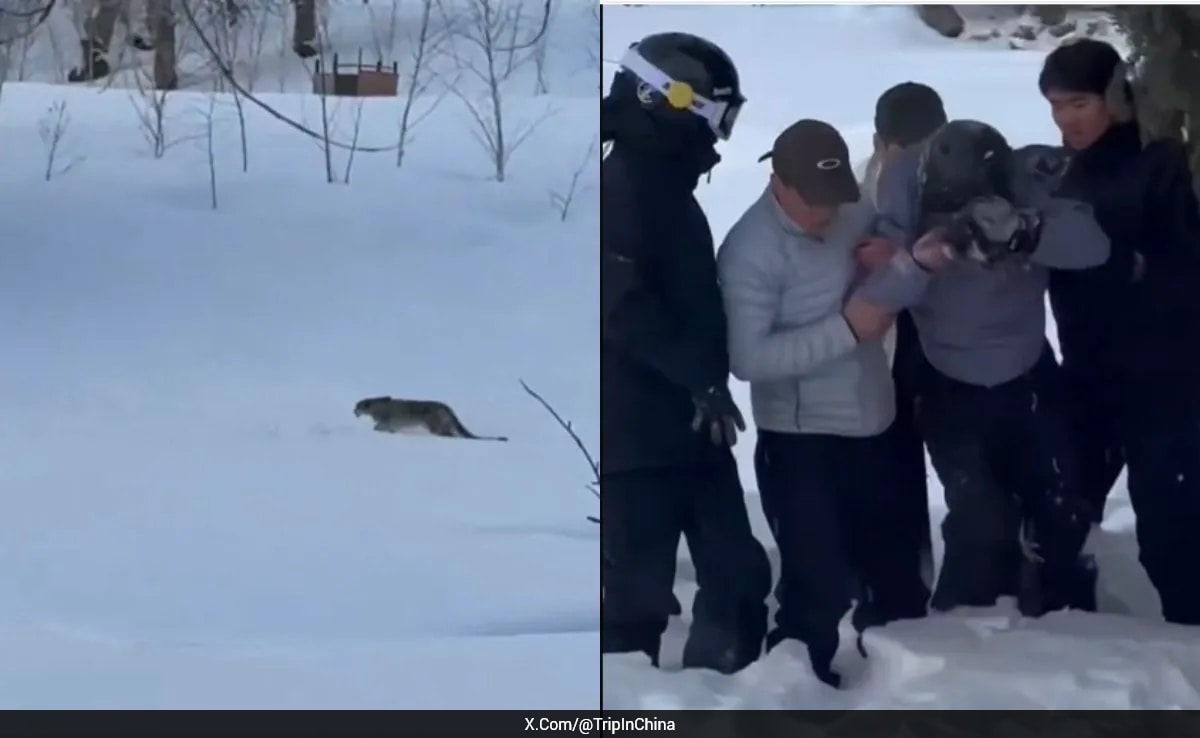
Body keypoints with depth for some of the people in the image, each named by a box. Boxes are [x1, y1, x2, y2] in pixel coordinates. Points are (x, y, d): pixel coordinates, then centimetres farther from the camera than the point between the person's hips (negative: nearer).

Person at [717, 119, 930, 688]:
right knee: (820, 582, -5)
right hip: (801, 438, -7)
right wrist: (847, 329, -27)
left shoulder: (855, 214, -1)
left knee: (891, 562, 23)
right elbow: (748, 357, -27)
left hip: (872, 421, 7)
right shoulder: (751, 250, -20)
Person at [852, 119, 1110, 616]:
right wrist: (916, 263, -50)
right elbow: (868, 303, -30)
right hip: (953, 391, -2)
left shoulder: (1022, 191, -22)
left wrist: (1026, 232, -52)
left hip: (1030, 380, 2)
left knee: (1061, 513, 11)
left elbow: (1092, 244, -34)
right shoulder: (907, 203, -25)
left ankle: (1065, 620, 35)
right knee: (982, 524, -12)